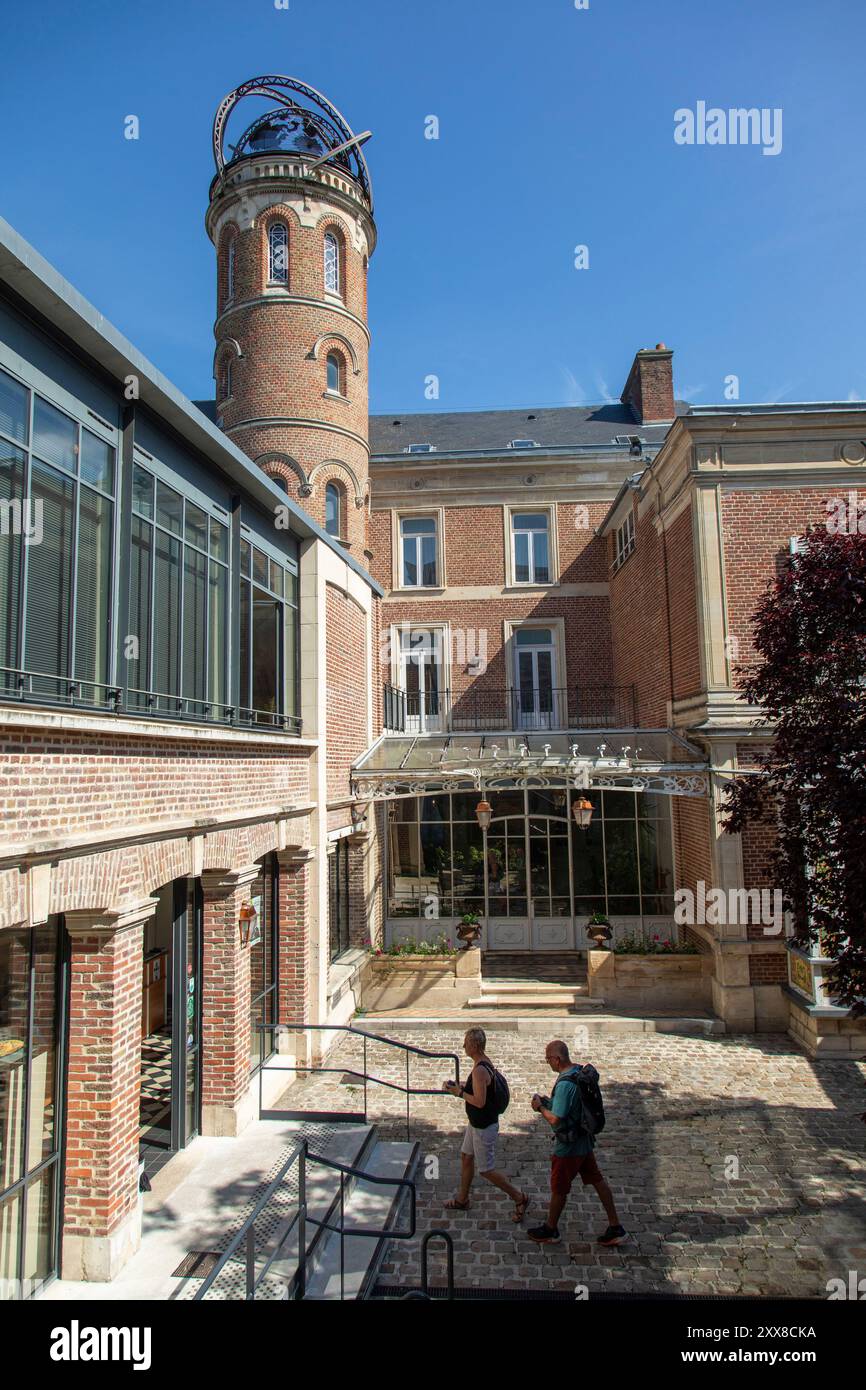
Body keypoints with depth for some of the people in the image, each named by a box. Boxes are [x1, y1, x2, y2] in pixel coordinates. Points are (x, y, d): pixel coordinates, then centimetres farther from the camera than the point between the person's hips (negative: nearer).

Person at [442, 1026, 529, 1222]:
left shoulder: (479, 1070, -30)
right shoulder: (485, 1062, 1)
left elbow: (479, 1102, -31)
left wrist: (459, 1093, -20)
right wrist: (461, 1085, 7)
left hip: (484, 1127, -10)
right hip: (477, 1123, 10)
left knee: (486, 1170, 4)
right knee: (466, 1157, 21)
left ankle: (519, 1198, 17)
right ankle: (462, 1200, 37)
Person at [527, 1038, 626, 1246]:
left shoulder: (565, 1084, -31)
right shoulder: (580, 1072, -2)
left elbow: (555, 1120, -30)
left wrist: (540, 1108, -13)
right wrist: (550, 1101, 7)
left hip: (568, 1145, -8)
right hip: (584, 1140, 8)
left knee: (559, 1189, 11)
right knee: (597, 1181, 18)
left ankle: (550, 1230, 30)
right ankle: (615, 1228, 24)